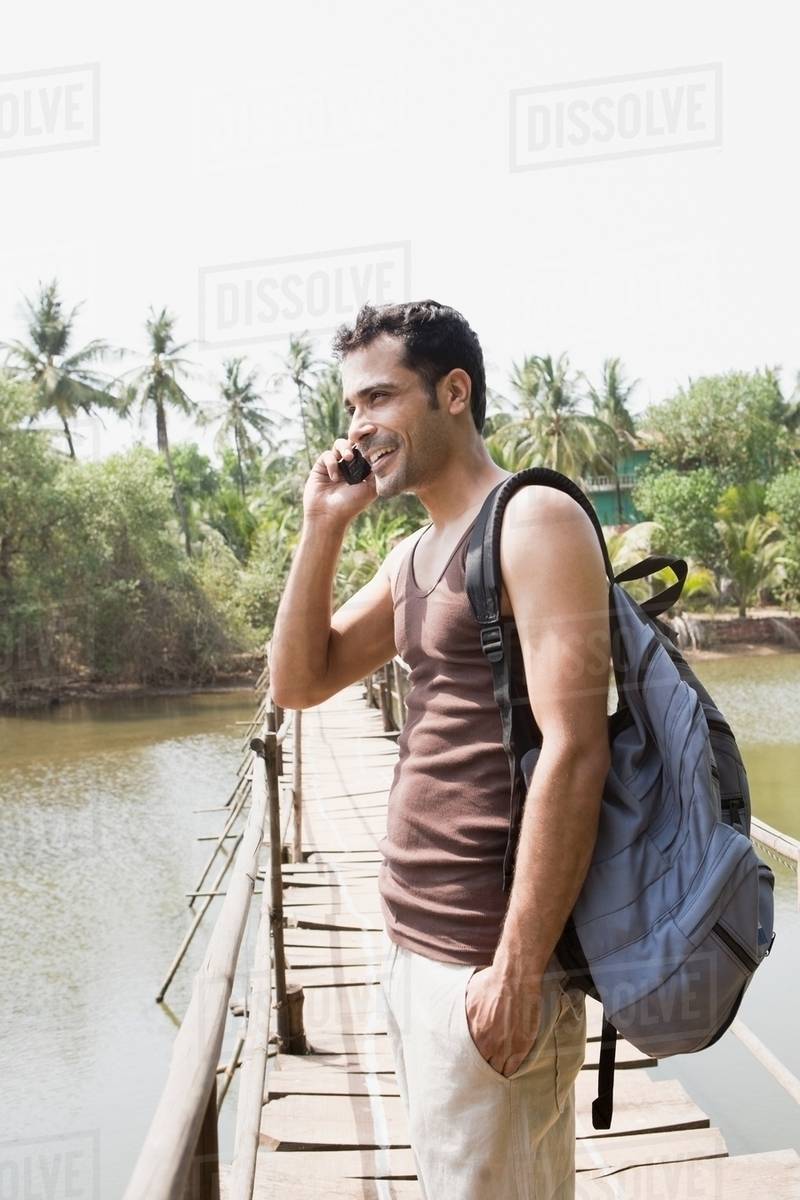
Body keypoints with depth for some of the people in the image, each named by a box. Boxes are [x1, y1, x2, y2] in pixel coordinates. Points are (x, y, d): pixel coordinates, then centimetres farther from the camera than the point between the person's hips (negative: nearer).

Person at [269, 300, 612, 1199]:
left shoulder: (532, 522, -13)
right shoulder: (412, 556, 14)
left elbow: (574, 751, -20)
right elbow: (297, 683, 12)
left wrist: (520, 969, -21)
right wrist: (322, 527, 2)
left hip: (484, 964, -8)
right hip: (411, 945, 8)